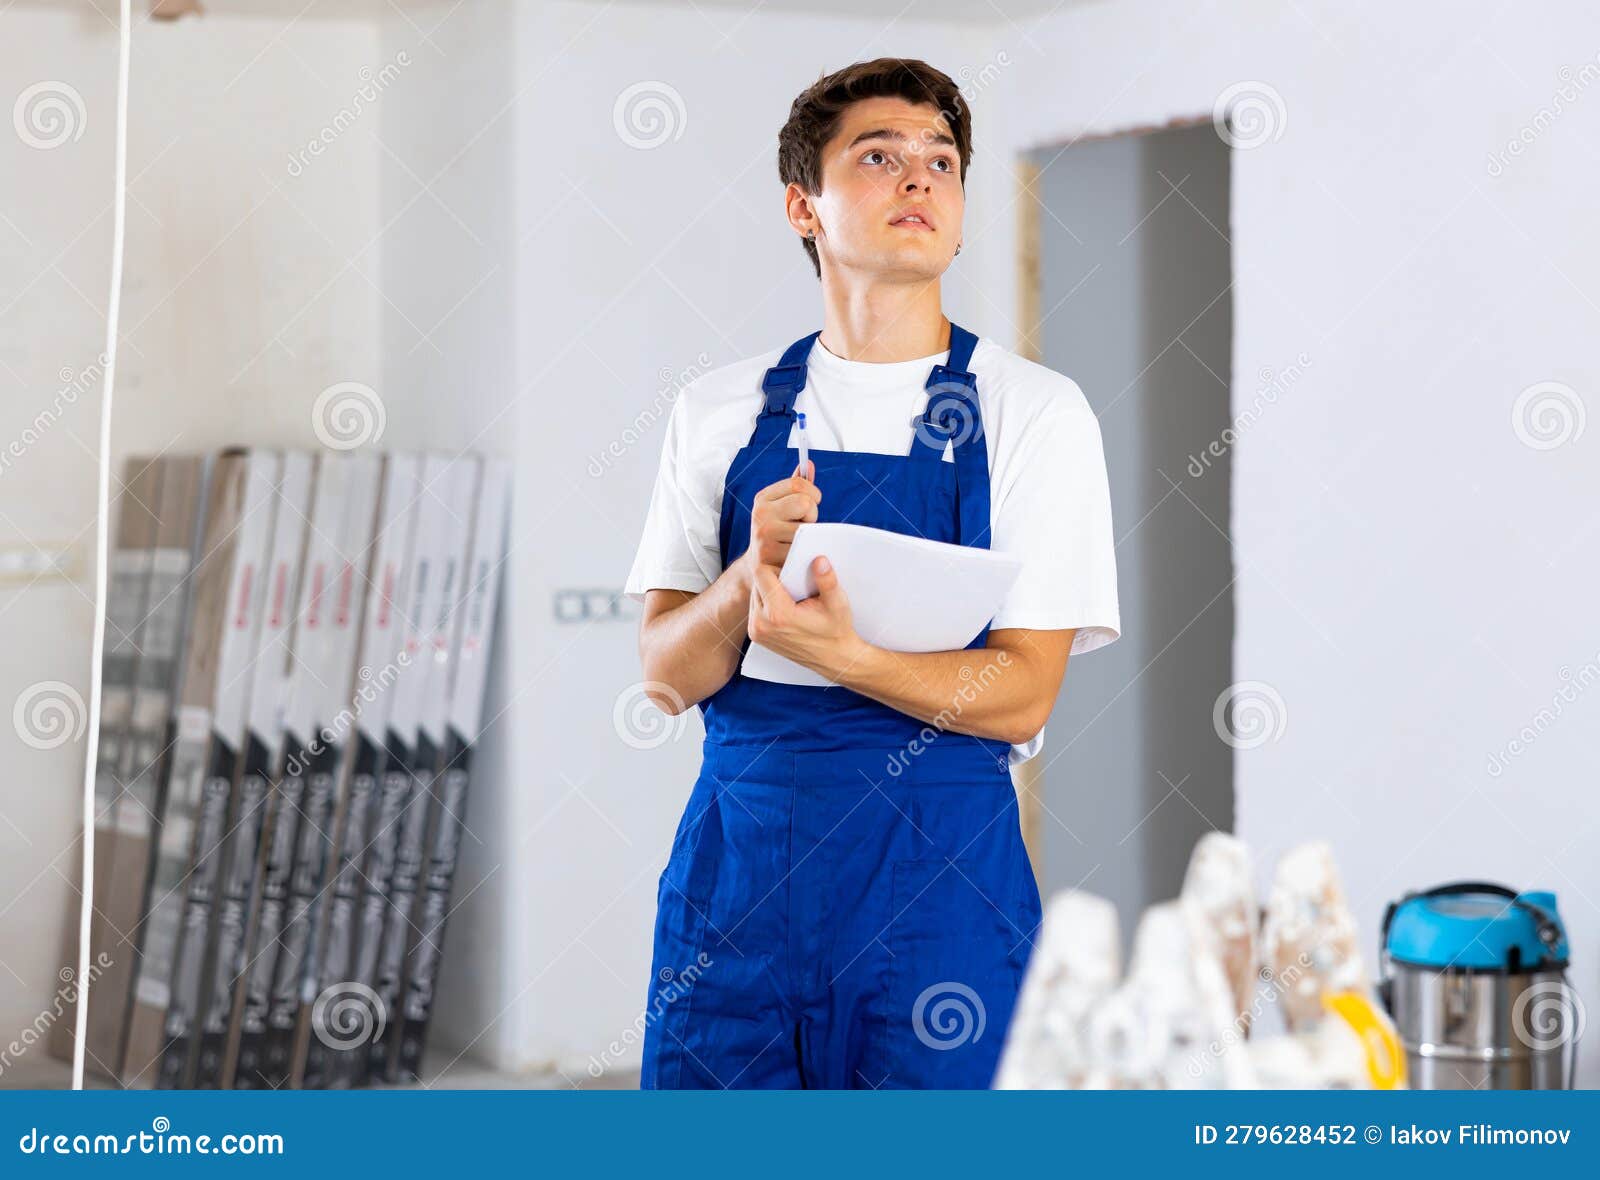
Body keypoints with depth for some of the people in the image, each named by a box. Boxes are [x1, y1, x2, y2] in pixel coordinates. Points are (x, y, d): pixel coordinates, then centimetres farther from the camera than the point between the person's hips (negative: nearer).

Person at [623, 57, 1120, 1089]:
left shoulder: (1034, 411, 0)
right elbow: (668, 673, 4)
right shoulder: (721, 412, 9)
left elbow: (1022, 694, -6)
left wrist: (838, 653, -22)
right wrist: (754, 573, -16)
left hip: (939, 879, -2)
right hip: (733, 862, 2)